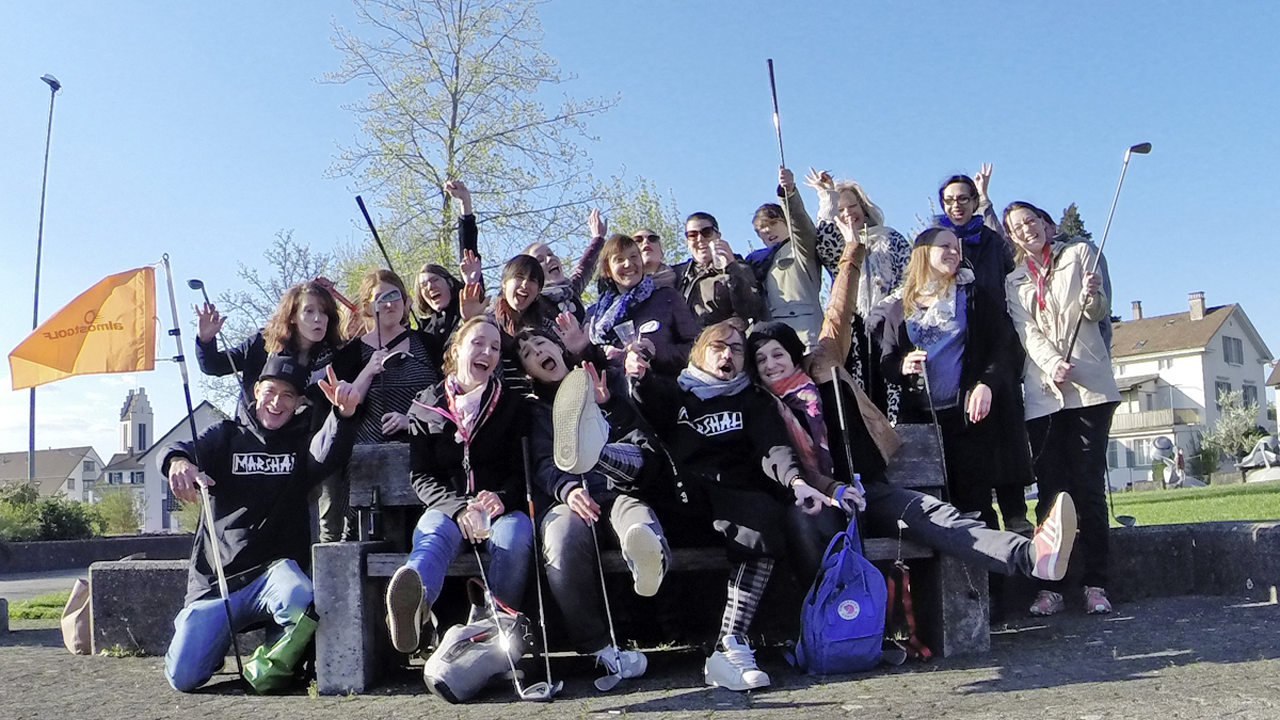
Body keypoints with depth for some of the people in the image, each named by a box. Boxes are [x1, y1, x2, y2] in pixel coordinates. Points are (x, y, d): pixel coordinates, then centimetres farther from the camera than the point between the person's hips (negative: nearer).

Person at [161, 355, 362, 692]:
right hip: (216, 578, 1)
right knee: (183, 676, -12)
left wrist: (344, 413, -36)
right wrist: (179, 461, -34)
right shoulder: (228, 435, 12)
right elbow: (180, 450, -7)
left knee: (299, 600, -36)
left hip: (275, 567, -1)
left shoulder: (301, 442, 11)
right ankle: (220, 637, 23)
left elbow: (327, 454, -13)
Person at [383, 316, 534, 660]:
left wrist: (501, 500, -16)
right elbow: (420, 475, 6)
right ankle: (414, 604, -69)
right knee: (432, 536, -37)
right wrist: (459, 507, -14)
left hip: (502, 507, 1)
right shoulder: (426, 405, 15)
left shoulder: (512, 405, 16)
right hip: (446, 506, -1)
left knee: (514, 536, -36)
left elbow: (523, 469, 7)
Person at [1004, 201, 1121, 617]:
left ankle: (1096, 583, -2)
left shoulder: (1080, 253, 14)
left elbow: (1100, 312, 7)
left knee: (1090, 484, -6)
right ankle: (1051, 586, -1)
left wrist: (1091, 296, -17)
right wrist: (1051, 364, -16)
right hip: (1042, 392, 2)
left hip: (1090, 385, -2)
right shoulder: (1014, 282, 18)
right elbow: (1026, 331, 4)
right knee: (1051, 488, -2)